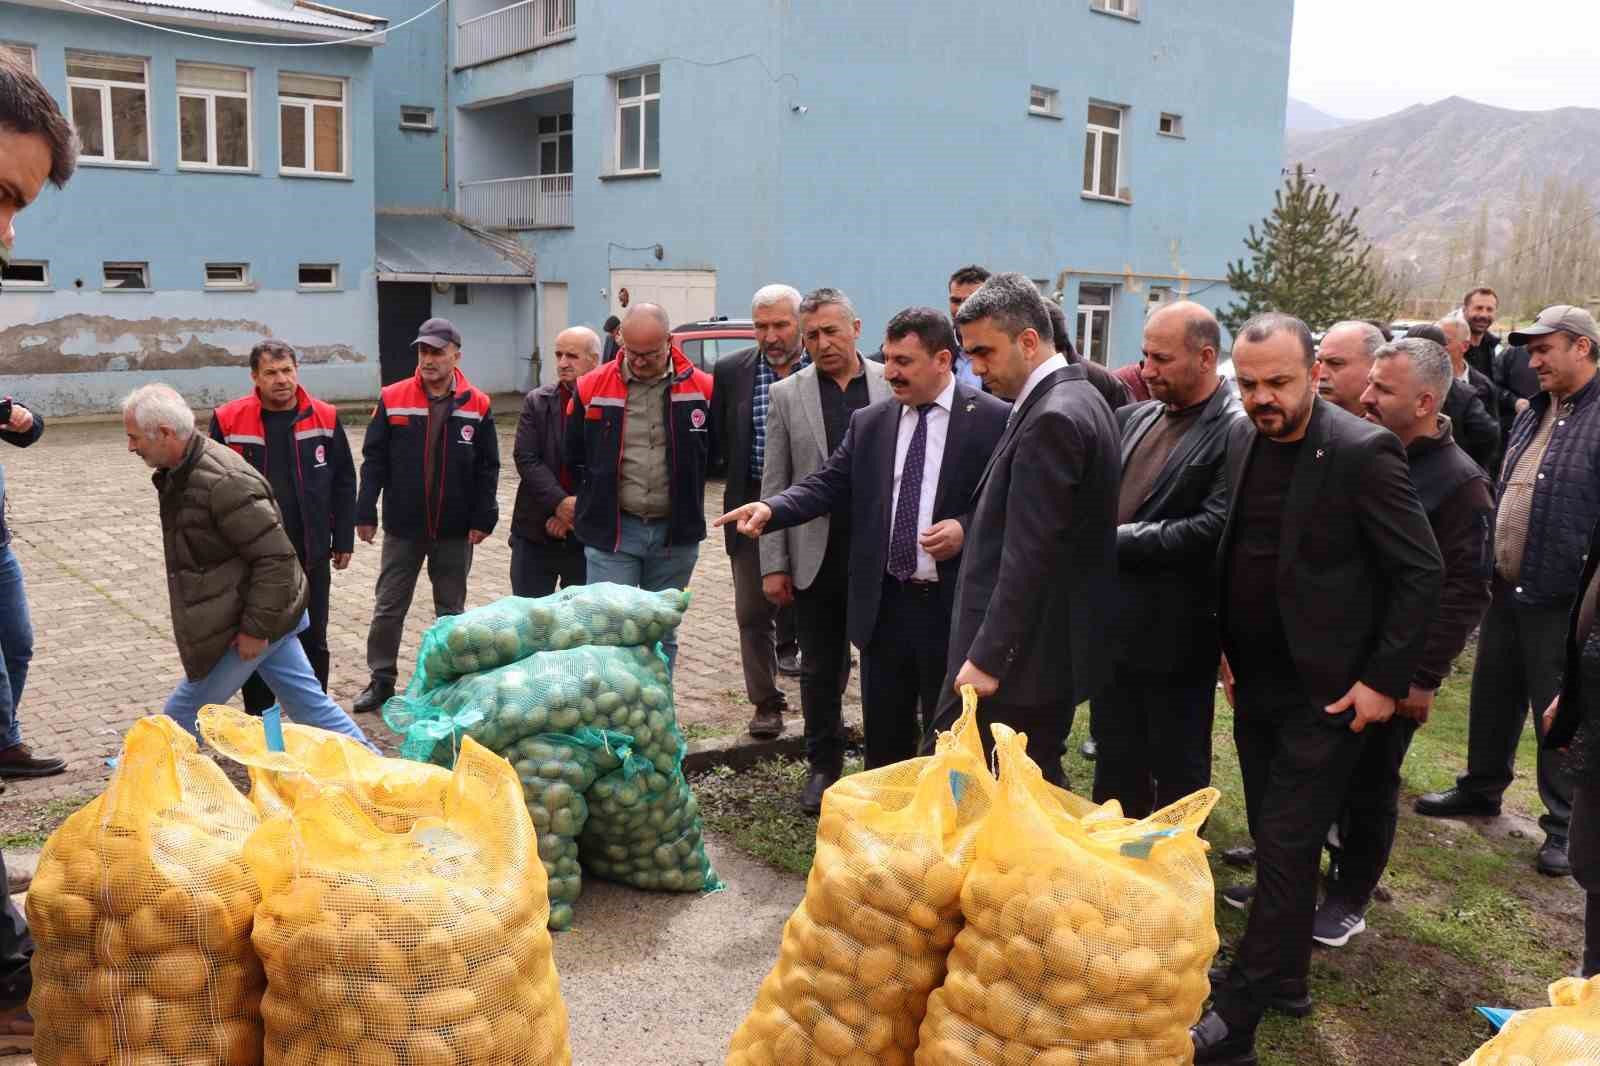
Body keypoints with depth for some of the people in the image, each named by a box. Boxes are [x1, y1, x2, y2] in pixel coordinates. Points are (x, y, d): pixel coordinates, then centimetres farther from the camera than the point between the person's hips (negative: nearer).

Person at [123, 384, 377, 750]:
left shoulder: (224, 483, -26)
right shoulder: (180, 472, 7)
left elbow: (276, 556, -26)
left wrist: (256, 628, -22)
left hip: (248, 619, -10)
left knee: (185, 711, 3)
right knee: (309, 705, 13)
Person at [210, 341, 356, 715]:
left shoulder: (325, 418, -2)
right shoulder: (229, 420, -6)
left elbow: (343, 484, 4)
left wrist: (343, 541, 3)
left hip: (311, 555, 1)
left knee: (313, 641, 10)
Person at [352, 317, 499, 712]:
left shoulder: (477, 406, -4)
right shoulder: (393, 399, -3)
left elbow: (487, 469, -1)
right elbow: (374, 461, -1)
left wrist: (482, 519, -5)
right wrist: (366, 513, -4)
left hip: (455, 531, 0)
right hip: (402, 527, 0)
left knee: (451, 609, 12)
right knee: (388, 608, 8)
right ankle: (381, 679, 22)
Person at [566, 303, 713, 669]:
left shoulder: (702, 389, -4)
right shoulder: (592, 387, -3)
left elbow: (714, 454, 7)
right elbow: (574, 457, 9)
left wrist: (685, 500, 7)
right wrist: (599, 500, 8)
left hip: (675, 533, 1)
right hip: (612, 531, -1)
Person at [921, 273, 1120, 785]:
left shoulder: (1051, 419, -19)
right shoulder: (1079, 399, 12)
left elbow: (1030, 555, -23)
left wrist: (986, 657, -20)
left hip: (1022, 658, -10)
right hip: (1052, 649, 10)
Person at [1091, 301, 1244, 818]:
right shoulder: (1135, 417, 9)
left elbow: (1212, 529, -21)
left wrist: (1117, 539, -16)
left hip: (1175, 635, -7)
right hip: (1115, 622, 7)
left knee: (1178, 774, 10)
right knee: (1115, 767, 19)